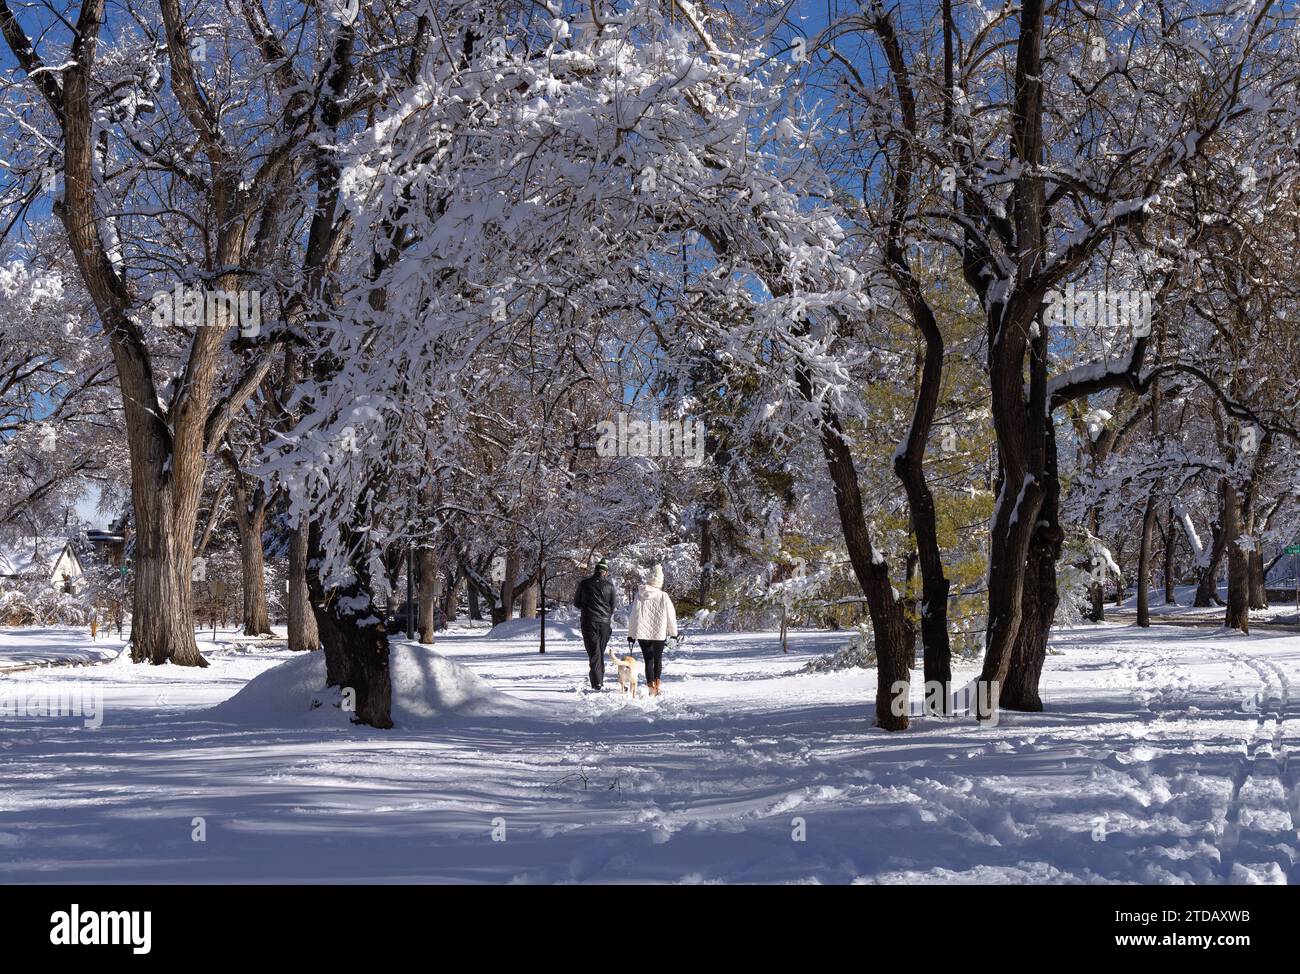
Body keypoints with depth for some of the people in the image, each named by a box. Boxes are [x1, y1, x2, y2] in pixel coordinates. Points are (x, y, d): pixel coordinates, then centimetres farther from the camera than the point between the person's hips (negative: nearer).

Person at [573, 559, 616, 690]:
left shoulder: (584, 583, -1)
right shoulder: (609, 585, -1)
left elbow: (576, 603, 9)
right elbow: (613, 606, 6)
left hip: (589, 622, -1)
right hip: (604, 623, 1)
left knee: (594, 652, -2)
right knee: (601, 652, 15)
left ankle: (596, 682, -12)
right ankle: (600, 679, 19)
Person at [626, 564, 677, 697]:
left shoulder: (639, 596, -4)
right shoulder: (663, 597, -9)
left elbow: (633, 615, 0)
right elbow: (671, 616, -3)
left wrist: (631, 634, 8)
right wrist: (673, 632, 10)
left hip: (642, 634, 1)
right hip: (659, 634, -1)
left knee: (648, 660, 5)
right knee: (658, 659, 17)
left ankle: (651, 686, -6)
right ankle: (656, 685, 16)